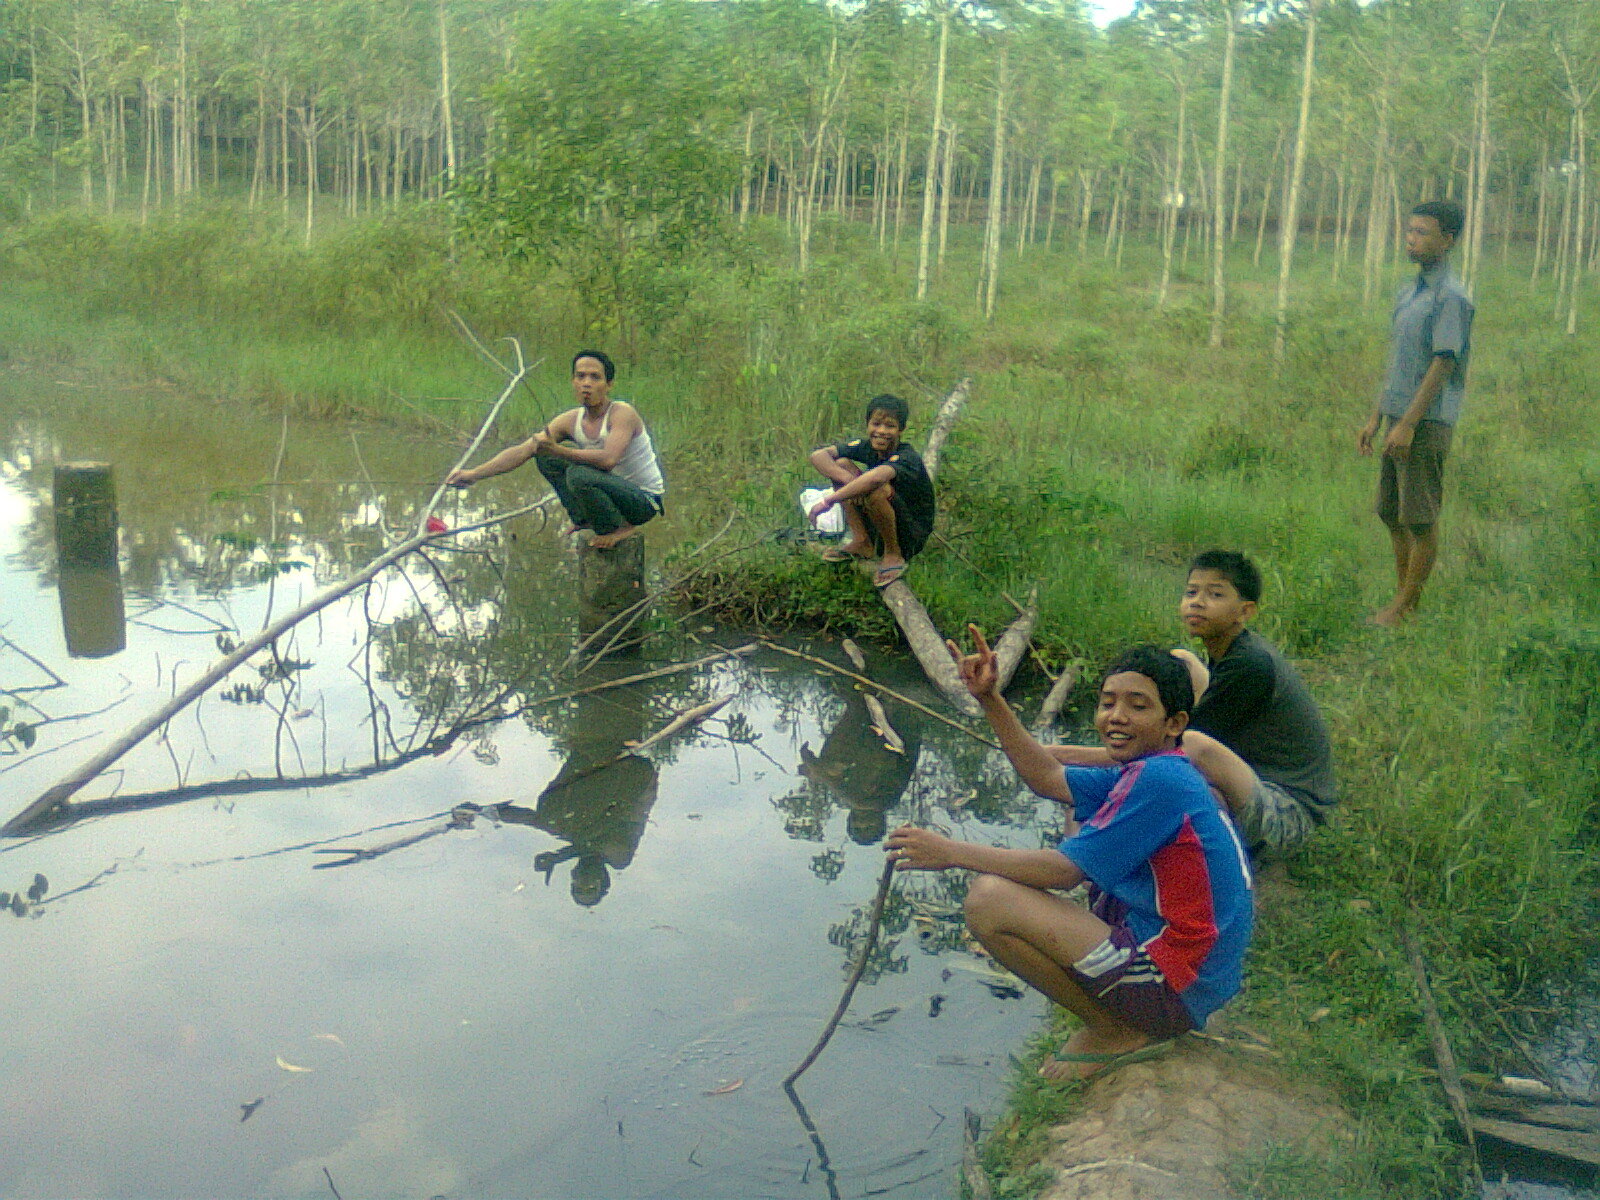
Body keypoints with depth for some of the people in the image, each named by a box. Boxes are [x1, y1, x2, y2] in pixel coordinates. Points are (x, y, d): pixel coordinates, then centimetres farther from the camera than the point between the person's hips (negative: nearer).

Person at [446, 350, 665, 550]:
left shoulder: (622, 413, -21)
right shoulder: (571, 420, -2)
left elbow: (609, 459, -38)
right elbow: (522, 451, -5)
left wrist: (559, 451, -37)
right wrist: (474, 474, -14)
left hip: (645, 500, -7)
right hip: (617, 489, 7)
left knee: (579, 474, -33)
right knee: (545, 456, 3)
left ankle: (621, 528, -10)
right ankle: (584, 519, 7)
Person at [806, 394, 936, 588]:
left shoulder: (907, 458, -24)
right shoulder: (865, 447, -4)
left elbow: (876, 477, -47)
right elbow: (817, 455, -14)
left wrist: (828, 501, -43)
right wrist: (850, 479, -30)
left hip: (912, 536, -7)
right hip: (877, 533, 7)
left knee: (874, 488, -35)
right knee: (841, 464, -5)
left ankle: (894, 554, -13)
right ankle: (861, 543, -1)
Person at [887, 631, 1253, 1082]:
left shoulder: (1158, 780, -21)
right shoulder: (1150, 771, 8)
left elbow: (1064, 871, -21)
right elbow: (1047, 777, 15)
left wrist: (954, 852, -13)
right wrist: (989, 699, 9)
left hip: (1174, 989, -10)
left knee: (989, 899, -20)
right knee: (1079, 823, 26)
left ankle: (1116, 1032, -3)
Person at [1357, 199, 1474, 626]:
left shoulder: (1451, 298, -12)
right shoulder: (1407, 293, 16)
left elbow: (1443, 364, -17)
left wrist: (1408, 424, -20)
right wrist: (1375, 419, 18)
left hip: (1428, 423, -9)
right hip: (1400, 418, 9)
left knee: (1421, 519, -2)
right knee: (1392, 514, 13)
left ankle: (1406, 606, 5)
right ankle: (1402, 597, 24)